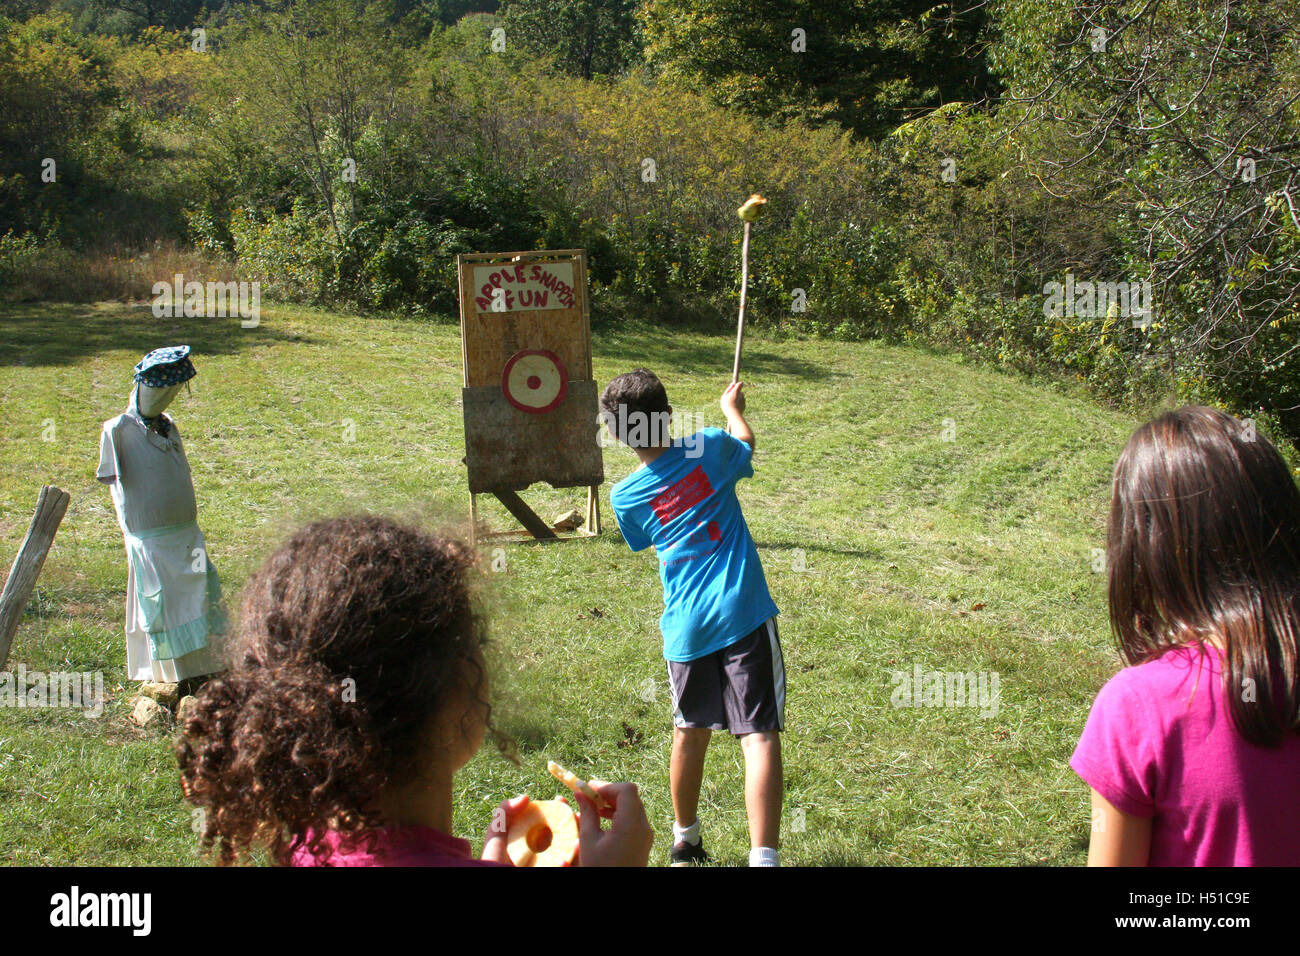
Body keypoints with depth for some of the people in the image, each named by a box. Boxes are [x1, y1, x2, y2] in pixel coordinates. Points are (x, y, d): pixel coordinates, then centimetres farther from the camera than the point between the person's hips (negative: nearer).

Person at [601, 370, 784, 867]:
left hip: (686, 625, 3)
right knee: (760, 734, -5)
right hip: (743, 612, -3)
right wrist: (732, 406, 40)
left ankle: (685, 840, 37)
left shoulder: (626, 497, 2)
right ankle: (763, 855, -15)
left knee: (691, 733, 20)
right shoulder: (708, 448, -3)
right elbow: (746, 442, 20)